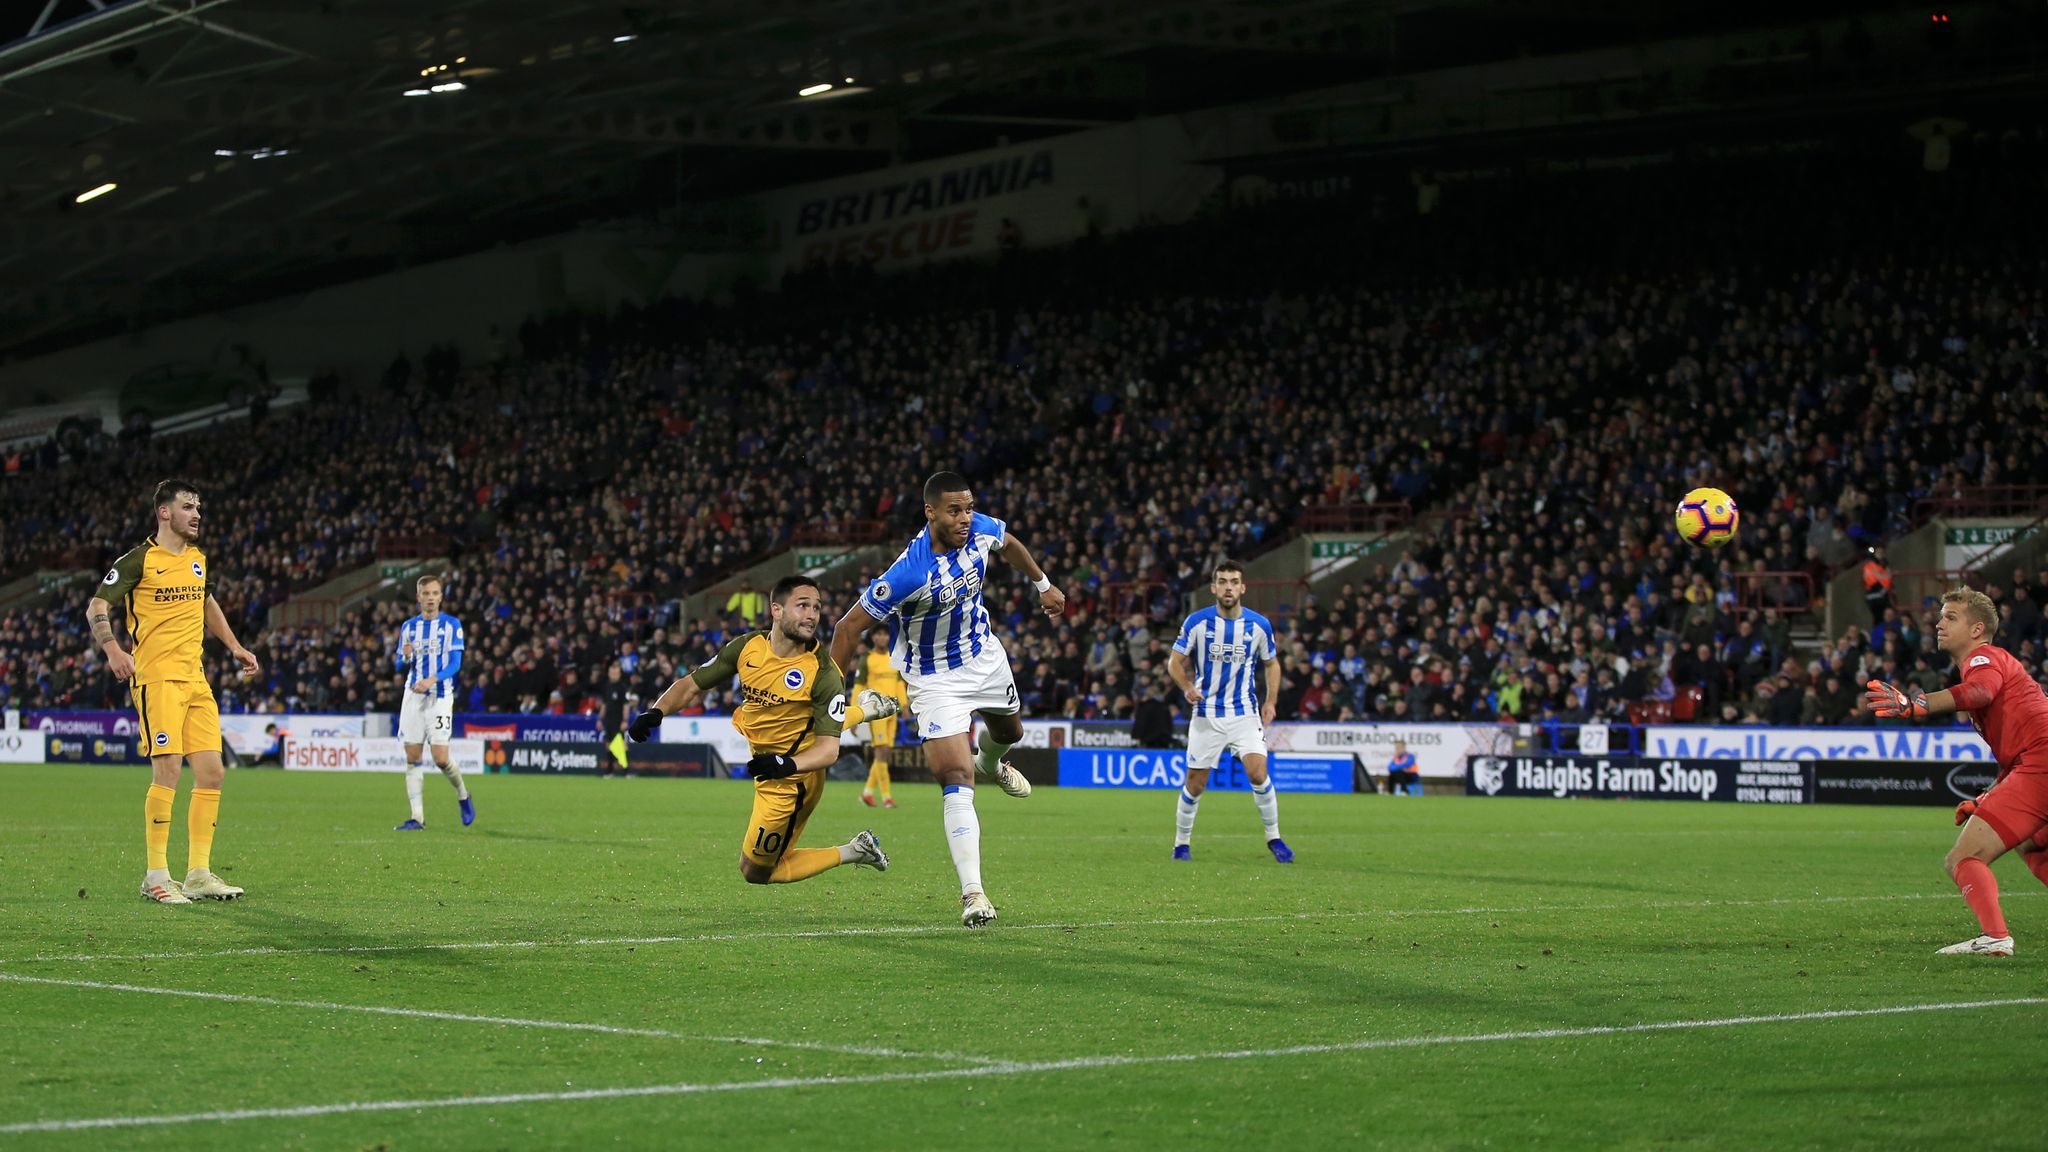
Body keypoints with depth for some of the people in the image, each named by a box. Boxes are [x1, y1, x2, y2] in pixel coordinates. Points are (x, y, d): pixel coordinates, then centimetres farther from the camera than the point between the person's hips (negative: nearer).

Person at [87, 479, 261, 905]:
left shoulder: (197, 558, 15)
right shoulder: (139, 560, -5)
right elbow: (97, 606, -8)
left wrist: (234, 646, 27)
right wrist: (112, 648, -24)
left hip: (195, 678, 7)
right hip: (157, 678, -7)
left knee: (212, 773, 3)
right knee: (168, 772, -13)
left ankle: (199, 874, 11)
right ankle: (155, 876, -5)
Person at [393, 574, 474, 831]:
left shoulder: (452, 625, 0)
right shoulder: (408, 627, 12)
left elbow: (455, 663, -7)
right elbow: (401, 667, 13)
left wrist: (432, 680, -23)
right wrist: (406, 658, -10)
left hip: (440, 696, -4)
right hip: (412, 695, 4)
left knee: (441, 758, -11)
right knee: (412, 758, 0)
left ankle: (463, 796, 17)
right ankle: (418, 817, 3)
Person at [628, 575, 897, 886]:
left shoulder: (823, 674, -29)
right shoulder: (746, 647, -15)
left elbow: (828, 749, -29)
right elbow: (691, 686, -4)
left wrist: (787, 765, -47)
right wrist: (656, 712, -22)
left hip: (790, 778, -7)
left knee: (755, 872, 2)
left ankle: (852, 852, 11)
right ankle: (864, 709, 53)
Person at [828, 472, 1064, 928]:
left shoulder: (980, 530, -18)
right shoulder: (911, 572, -35)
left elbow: (1009, 544, 10)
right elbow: (851, 626, -26)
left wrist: (1044, 585, 22)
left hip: (983, 655, 6)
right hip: (935, 680, -6)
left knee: (1009, 733, 32)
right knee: (957, 781, -17)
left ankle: (990, 763, 70)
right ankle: (973, 892, -18)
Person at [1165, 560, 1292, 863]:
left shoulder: (1258, 625, -3)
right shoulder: (1197, 622, -7)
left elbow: (1271, 663, 13)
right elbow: (1175, 661, 1)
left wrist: (1270, 701, 2)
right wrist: (1187, 687, -18)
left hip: (1244, 712, 0)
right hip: (1206, 715, 0)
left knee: (1258, 772, -16)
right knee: (1195, 783, 2)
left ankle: (1273, 838, 0)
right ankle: (1182, 843, 20)